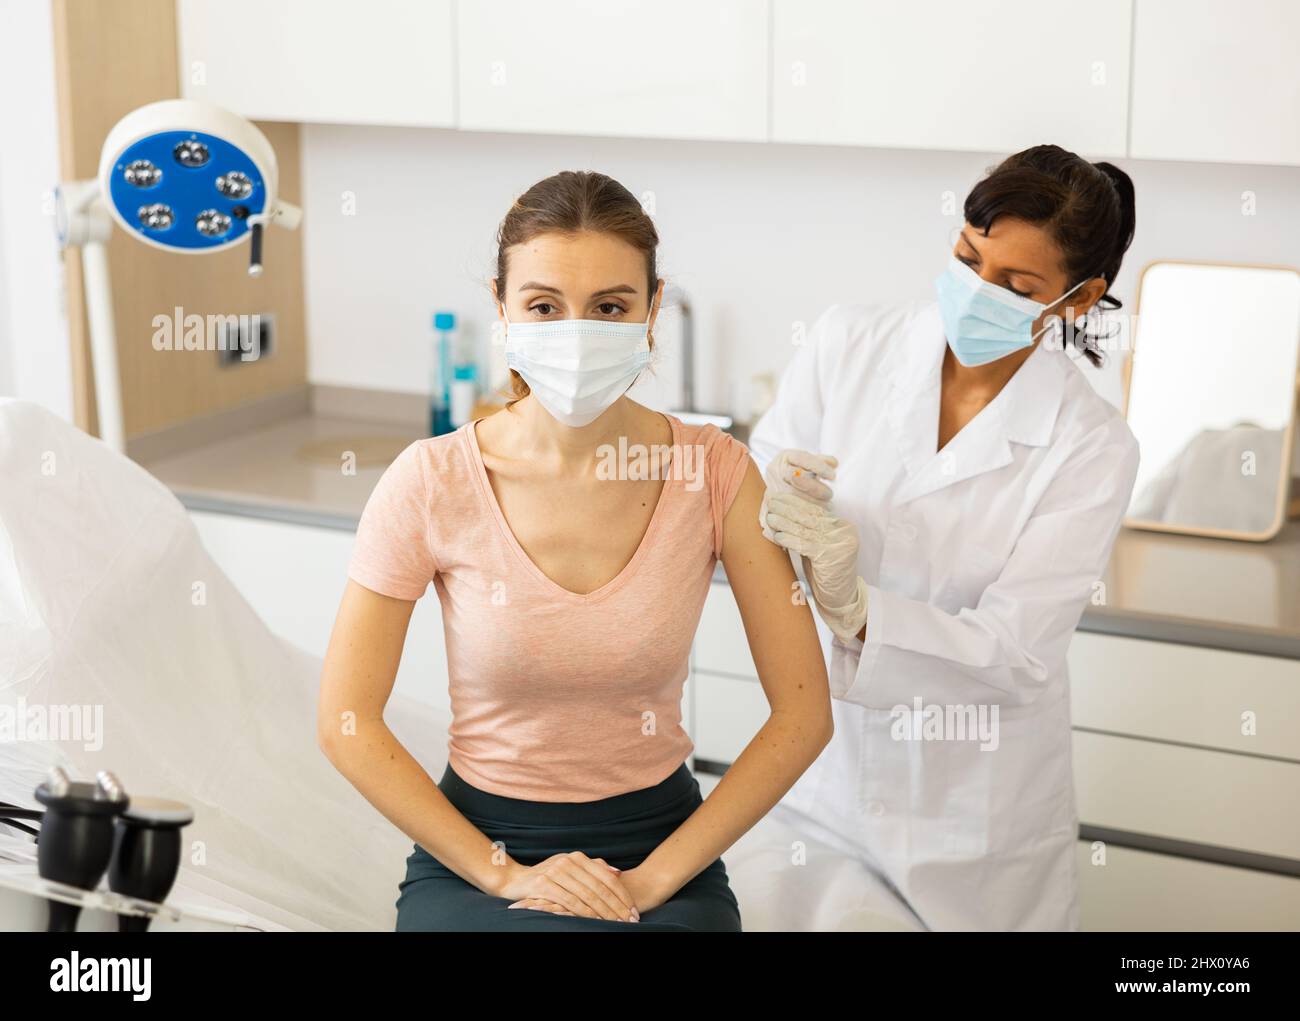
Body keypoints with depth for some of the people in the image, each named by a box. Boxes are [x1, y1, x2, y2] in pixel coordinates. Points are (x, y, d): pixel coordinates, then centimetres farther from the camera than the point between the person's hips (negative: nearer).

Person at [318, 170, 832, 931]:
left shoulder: (714, 471, -8)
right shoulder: (432, 483, -10)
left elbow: (803, 714, -5)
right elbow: (347, 722, -6)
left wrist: (654, 879, -10)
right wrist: (506, 875, -10)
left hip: (662, 836, 1)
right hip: (477, 844, 0)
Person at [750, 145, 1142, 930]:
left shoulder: (1091, 448, -14)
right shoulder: (850, 345, -9)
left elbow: (1014, 654, -19)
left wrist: (855, 608, -34)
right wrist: (776, 503, -31)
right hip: (822, 759, 2)